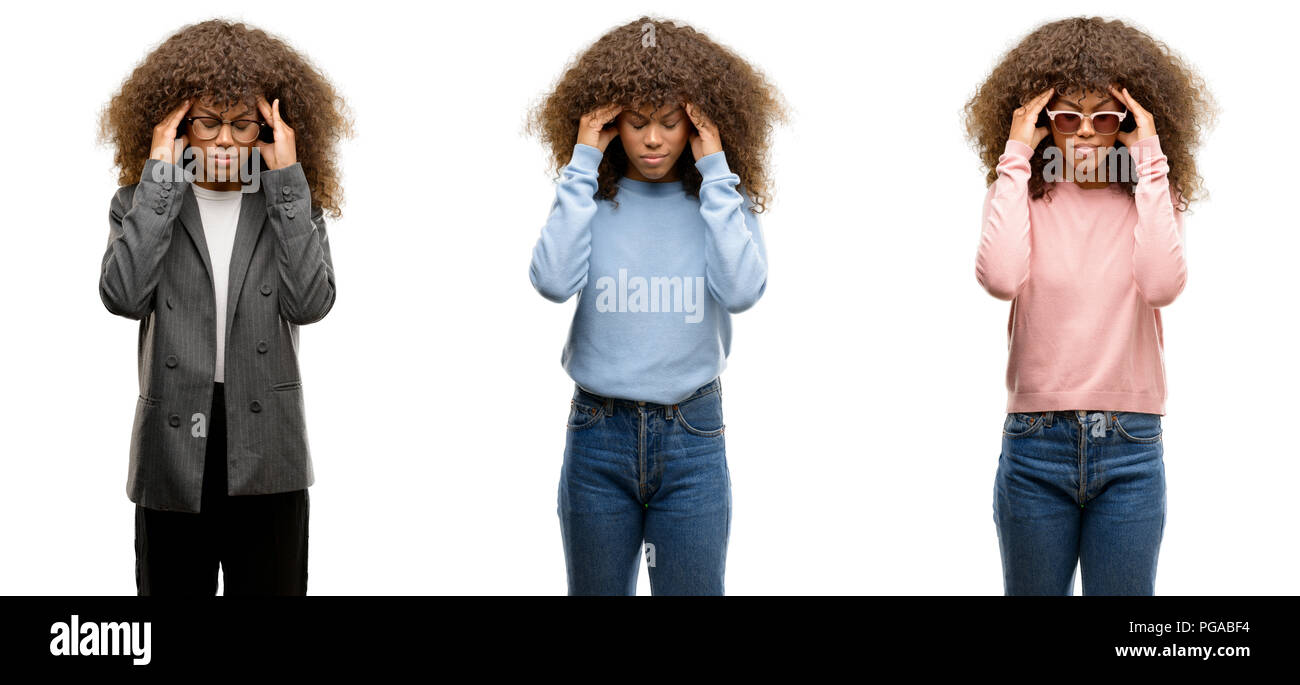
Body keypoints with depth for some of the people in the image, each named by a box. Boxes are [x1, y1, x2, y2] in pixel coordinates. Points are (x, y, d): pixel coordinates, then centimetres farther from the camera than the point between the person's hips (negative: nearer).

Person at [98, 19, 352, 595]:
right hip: (173, 452, 0)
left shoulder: (291, 204, 7)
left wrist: (287, 177, -11)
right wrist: (160, 174, -11)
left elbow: (309, 302, -12)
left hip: (267, 460, 0)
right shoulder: (141, 202, 6)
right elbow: (125, 296, -14)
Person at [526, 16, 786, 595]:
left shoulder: (723, 199, 2)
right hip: (598, 437, 1)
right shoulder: (590, 198, 2)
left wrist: (716, 172, -13)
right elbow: (553, 281, -18)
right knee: (596, 590, 13)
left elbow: (742, 290, -17)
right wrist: (582, 166, -12)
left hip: (693, 440, 0)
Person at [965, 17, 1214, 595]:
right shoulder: (1023, 197, 4)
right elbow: (1000, 277, -18)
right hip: (1034, 442, 0)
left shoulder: (1152, 199, 6)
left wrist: (1151, 165, -11)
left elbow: (1162, 285, -16)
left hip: (1130, 446, 0)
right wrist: (1015, 160, -12)